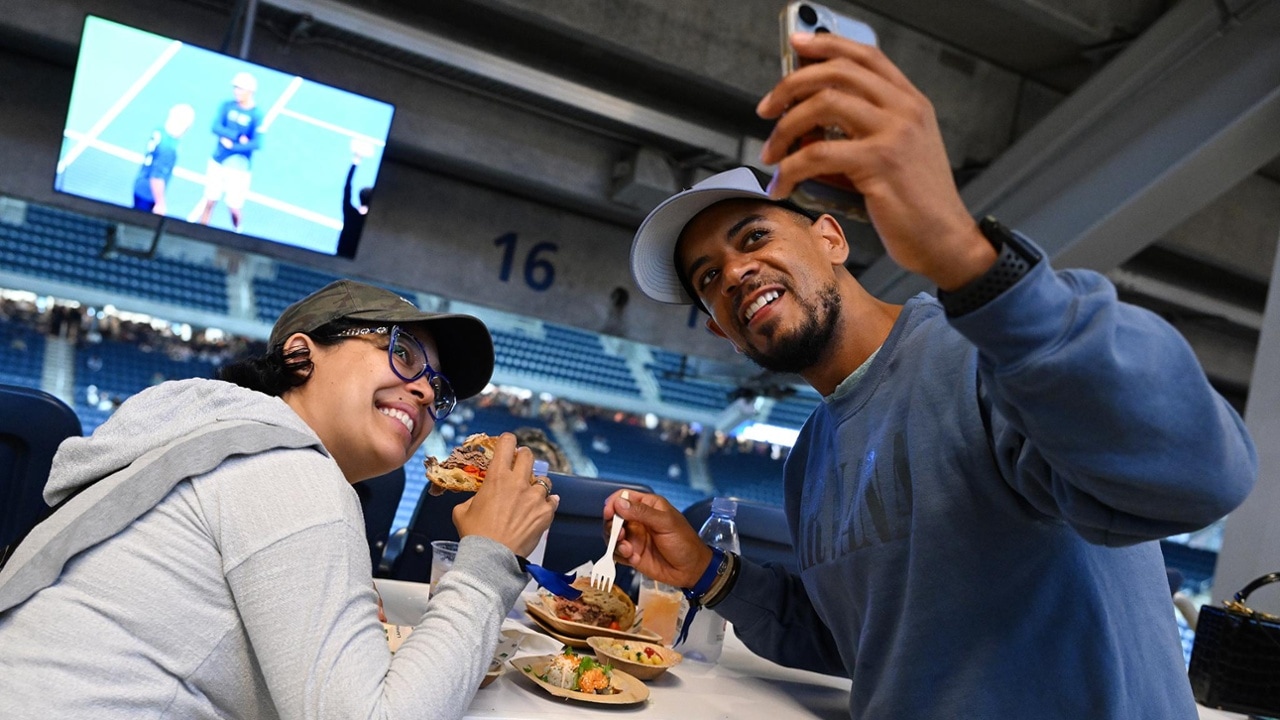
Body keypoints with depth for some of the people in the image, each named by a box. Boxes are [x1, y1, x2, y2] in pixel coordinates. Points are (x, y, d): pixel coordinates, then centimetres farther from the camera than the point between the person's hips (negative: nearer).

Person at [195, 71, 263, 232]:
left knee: (234, 206, 2)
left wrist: (232, 145, -18)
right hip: (217, 161, 3)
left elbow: (256, 143, -18)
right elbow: (215, 128, -13)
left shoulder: (256, 114, -12)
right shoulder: (227, 106, -2)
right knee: (210, 200, 11)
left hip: (239, 167, -3)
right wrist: (239, 137, -23)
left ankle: (235, 232, 31)